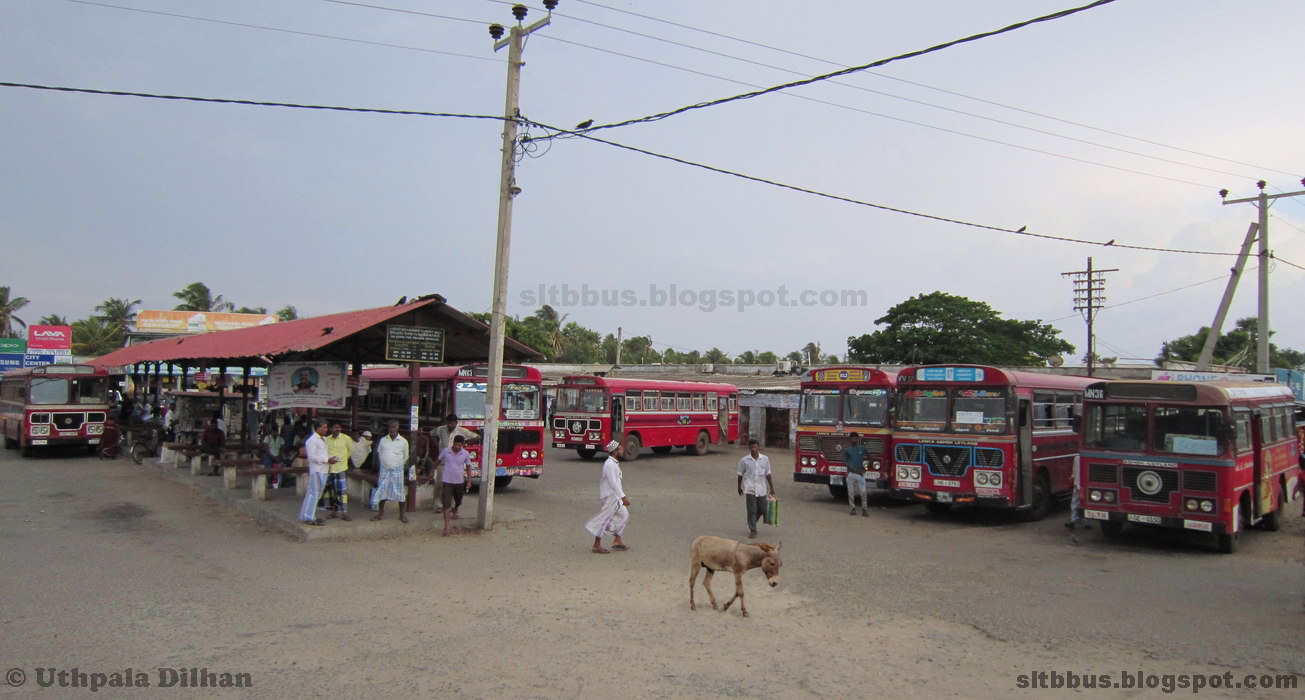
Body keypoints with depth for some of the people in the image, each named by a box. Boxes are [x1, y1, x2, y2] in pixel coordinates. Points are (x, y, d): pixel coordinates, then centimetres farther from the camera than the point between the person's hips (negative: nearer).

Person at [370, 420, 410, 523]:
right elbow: (379, 454, 12)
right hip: (384, 469, 2)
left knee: (399, 491, -1)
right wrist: (379, 470, 7)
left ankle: (402, 514, 8)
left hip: (397, 470, -2)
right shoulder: (383, 440, 5)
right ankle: (381, 513, 16)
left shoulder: (403, 441, -1)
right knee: (382, 490, 6)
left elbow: (405, 457, 8)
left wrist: (401, 467, 3)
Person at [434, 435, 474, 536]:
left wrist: (469, 480, -2)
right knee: (446, 504, -9)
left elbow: (468, 467, 3)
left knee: (458, 501, 21)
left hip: (459, 482, 2)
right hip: (447, 481, -2)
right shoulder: (446, 451, -8)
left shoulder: (466, 454, -6)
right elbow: (438, 461, 9)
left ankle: (454, 511, 56)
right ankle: (447, 527, -10)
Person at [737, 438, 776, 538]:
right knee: (752, 510, -3)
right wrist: (739, 487, 13)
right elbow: (740, 474, 6)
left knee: (762, 509, 9)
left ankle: (752, 522, 34)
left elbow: (768, 474, 8)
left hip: (761, 489, 3)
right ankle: (752, 530, 7)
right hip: (749, 489, -2)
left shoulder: (765, 459, 1)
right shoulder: (744, 460, -5)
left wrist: (771, 487, 9)